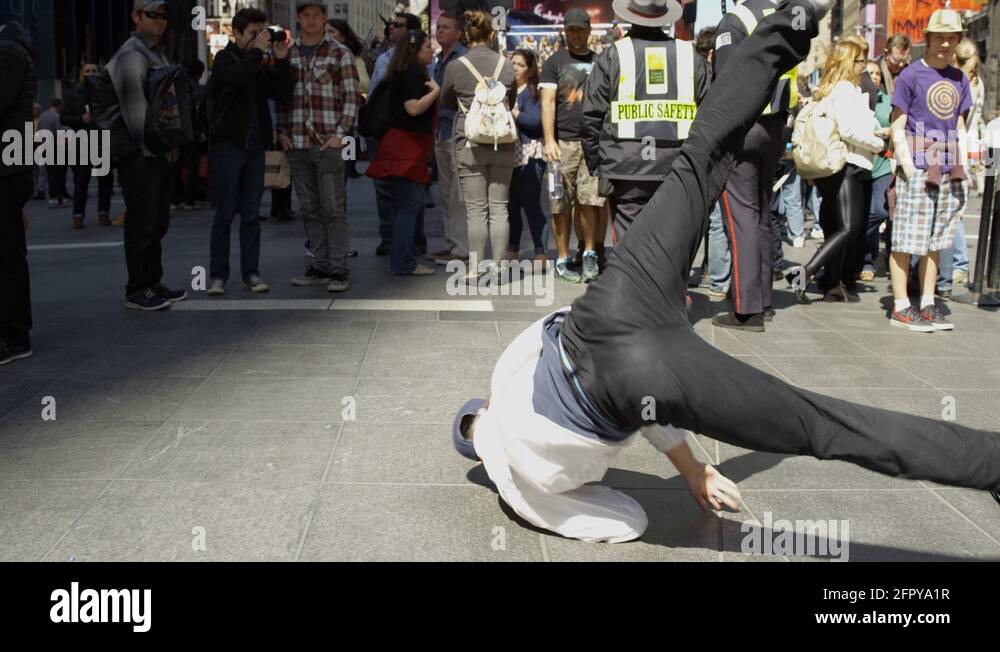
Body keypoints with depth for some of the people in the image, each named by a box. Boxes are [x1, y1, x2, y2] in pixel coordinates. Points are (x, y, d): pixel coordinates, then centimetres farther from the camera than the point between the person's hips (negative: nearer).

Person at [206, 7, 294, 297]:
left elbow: (283, 94, 2)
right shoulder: (225, 59, -1)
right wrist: (257, 51, -16)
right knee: (225, 213, -2)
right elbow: (240, 78, -24)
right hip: (228, 145, -5)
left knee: (251, 214, 6)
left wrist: (281, 60, -7)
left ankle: (251, 272, 11)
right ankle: (218, 274, 4)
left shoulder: (260, 64, 14)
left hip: (255, 146, 5)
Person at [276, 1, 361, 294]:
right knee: (310, 209, 8)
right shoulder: (287, 55, 13)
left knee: (333, 208, -5)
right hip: (296, 144, 4)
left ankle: (338, 270, 0)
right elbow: (280, 97, 17)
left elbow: (352, 97, -2)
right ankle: (320, 267, 15)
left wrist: (341, 133, -11)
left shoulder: (340, 54, 1)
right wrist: (282, 132, 6)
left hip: (328, 143, -4)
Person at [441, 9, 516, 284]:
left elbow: (446, 102, 11)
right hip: (503, 143, 2)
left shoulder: (455, 67, -4)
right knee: (499, 207, 6)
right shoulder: (506, 65, 1)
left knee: (476, 209, 2)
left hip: (470, 144, -2)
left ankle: (476, 269, 5)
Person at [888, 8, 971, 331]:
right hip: (917, 169, -6)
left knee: (935, 242, 10)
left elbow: (959, 128, 17)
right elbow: (897, 130, -5)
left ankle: (928, 305, 17)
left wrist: (963, 168, 7)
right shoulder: (911, 75, -4)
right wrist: (910, 170, -13)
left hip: (949, 173, 6)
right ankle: (901, 307, 3)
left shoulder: (959, 78, 13)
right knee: (906, 241, -3)